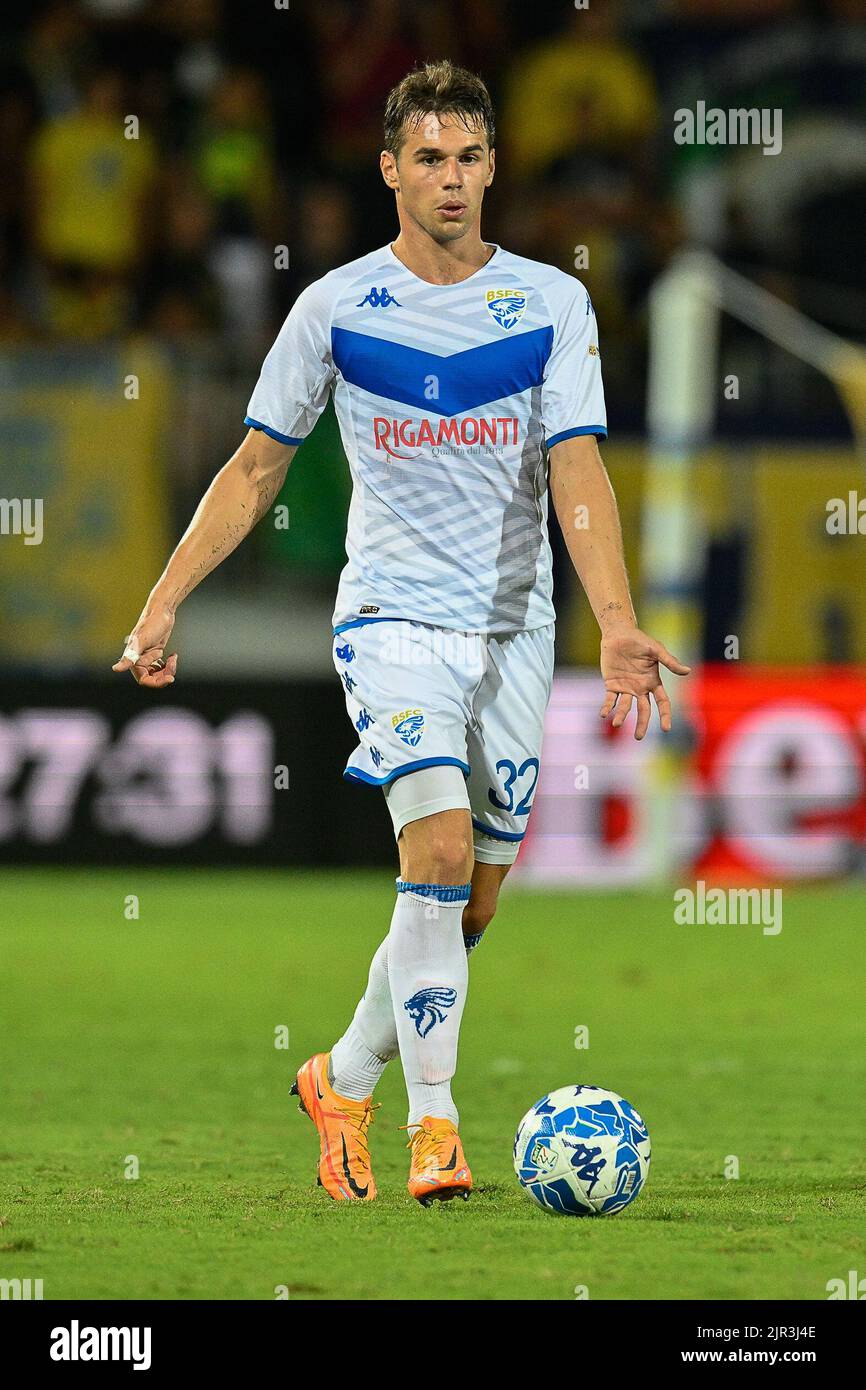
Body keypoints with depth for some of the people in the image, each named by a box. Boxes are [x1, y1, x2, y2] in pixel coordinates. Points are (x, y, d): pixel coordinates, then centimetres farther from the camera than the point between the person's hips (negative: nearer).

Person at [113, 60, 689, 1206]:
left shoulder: (552, 304, 0)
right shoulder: (336, 306, -1)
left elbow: (578, 474, -8)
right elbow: (255, 469, 6)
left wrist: (618, 624, -22)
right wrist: (164, 604, -1)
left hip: (514, 626, 2)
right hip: (392, 613, -2)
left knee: (473, 900, 7)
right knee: (441, 850, -21)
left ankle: (344, 1081, 28)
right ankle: (432, 1123, -17)